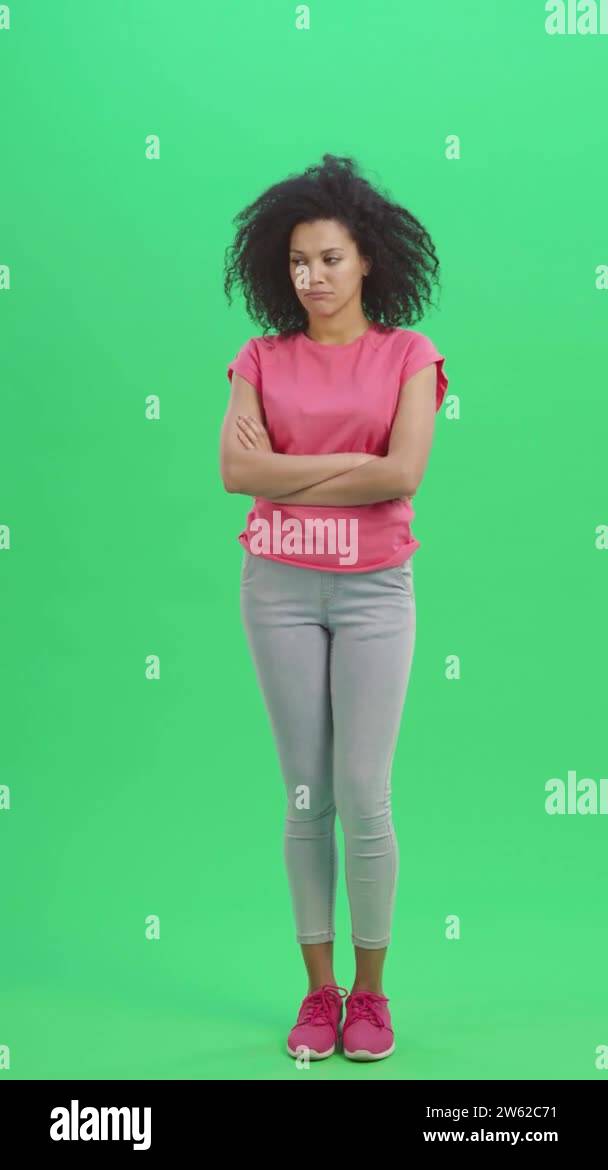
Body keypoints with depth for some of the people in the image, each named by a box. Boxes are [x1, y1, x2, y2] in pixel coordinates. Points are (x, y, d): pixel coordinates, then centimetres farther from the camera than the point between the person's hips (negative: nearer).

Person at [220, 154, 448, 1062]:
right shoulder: (262, 358, 7)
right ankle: (319, 991, 16)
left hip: (374, 588, -2)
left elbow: (403, 475, -11)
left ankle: (370, 991, 12)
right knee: (306, 796, 5)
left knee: (364, 795, -5)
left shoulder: (407, 355, 3)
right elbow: (236, 471, -7)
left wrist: (284, 471, -7)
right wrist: (353, 460, -10)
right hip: (279, 586, 2)